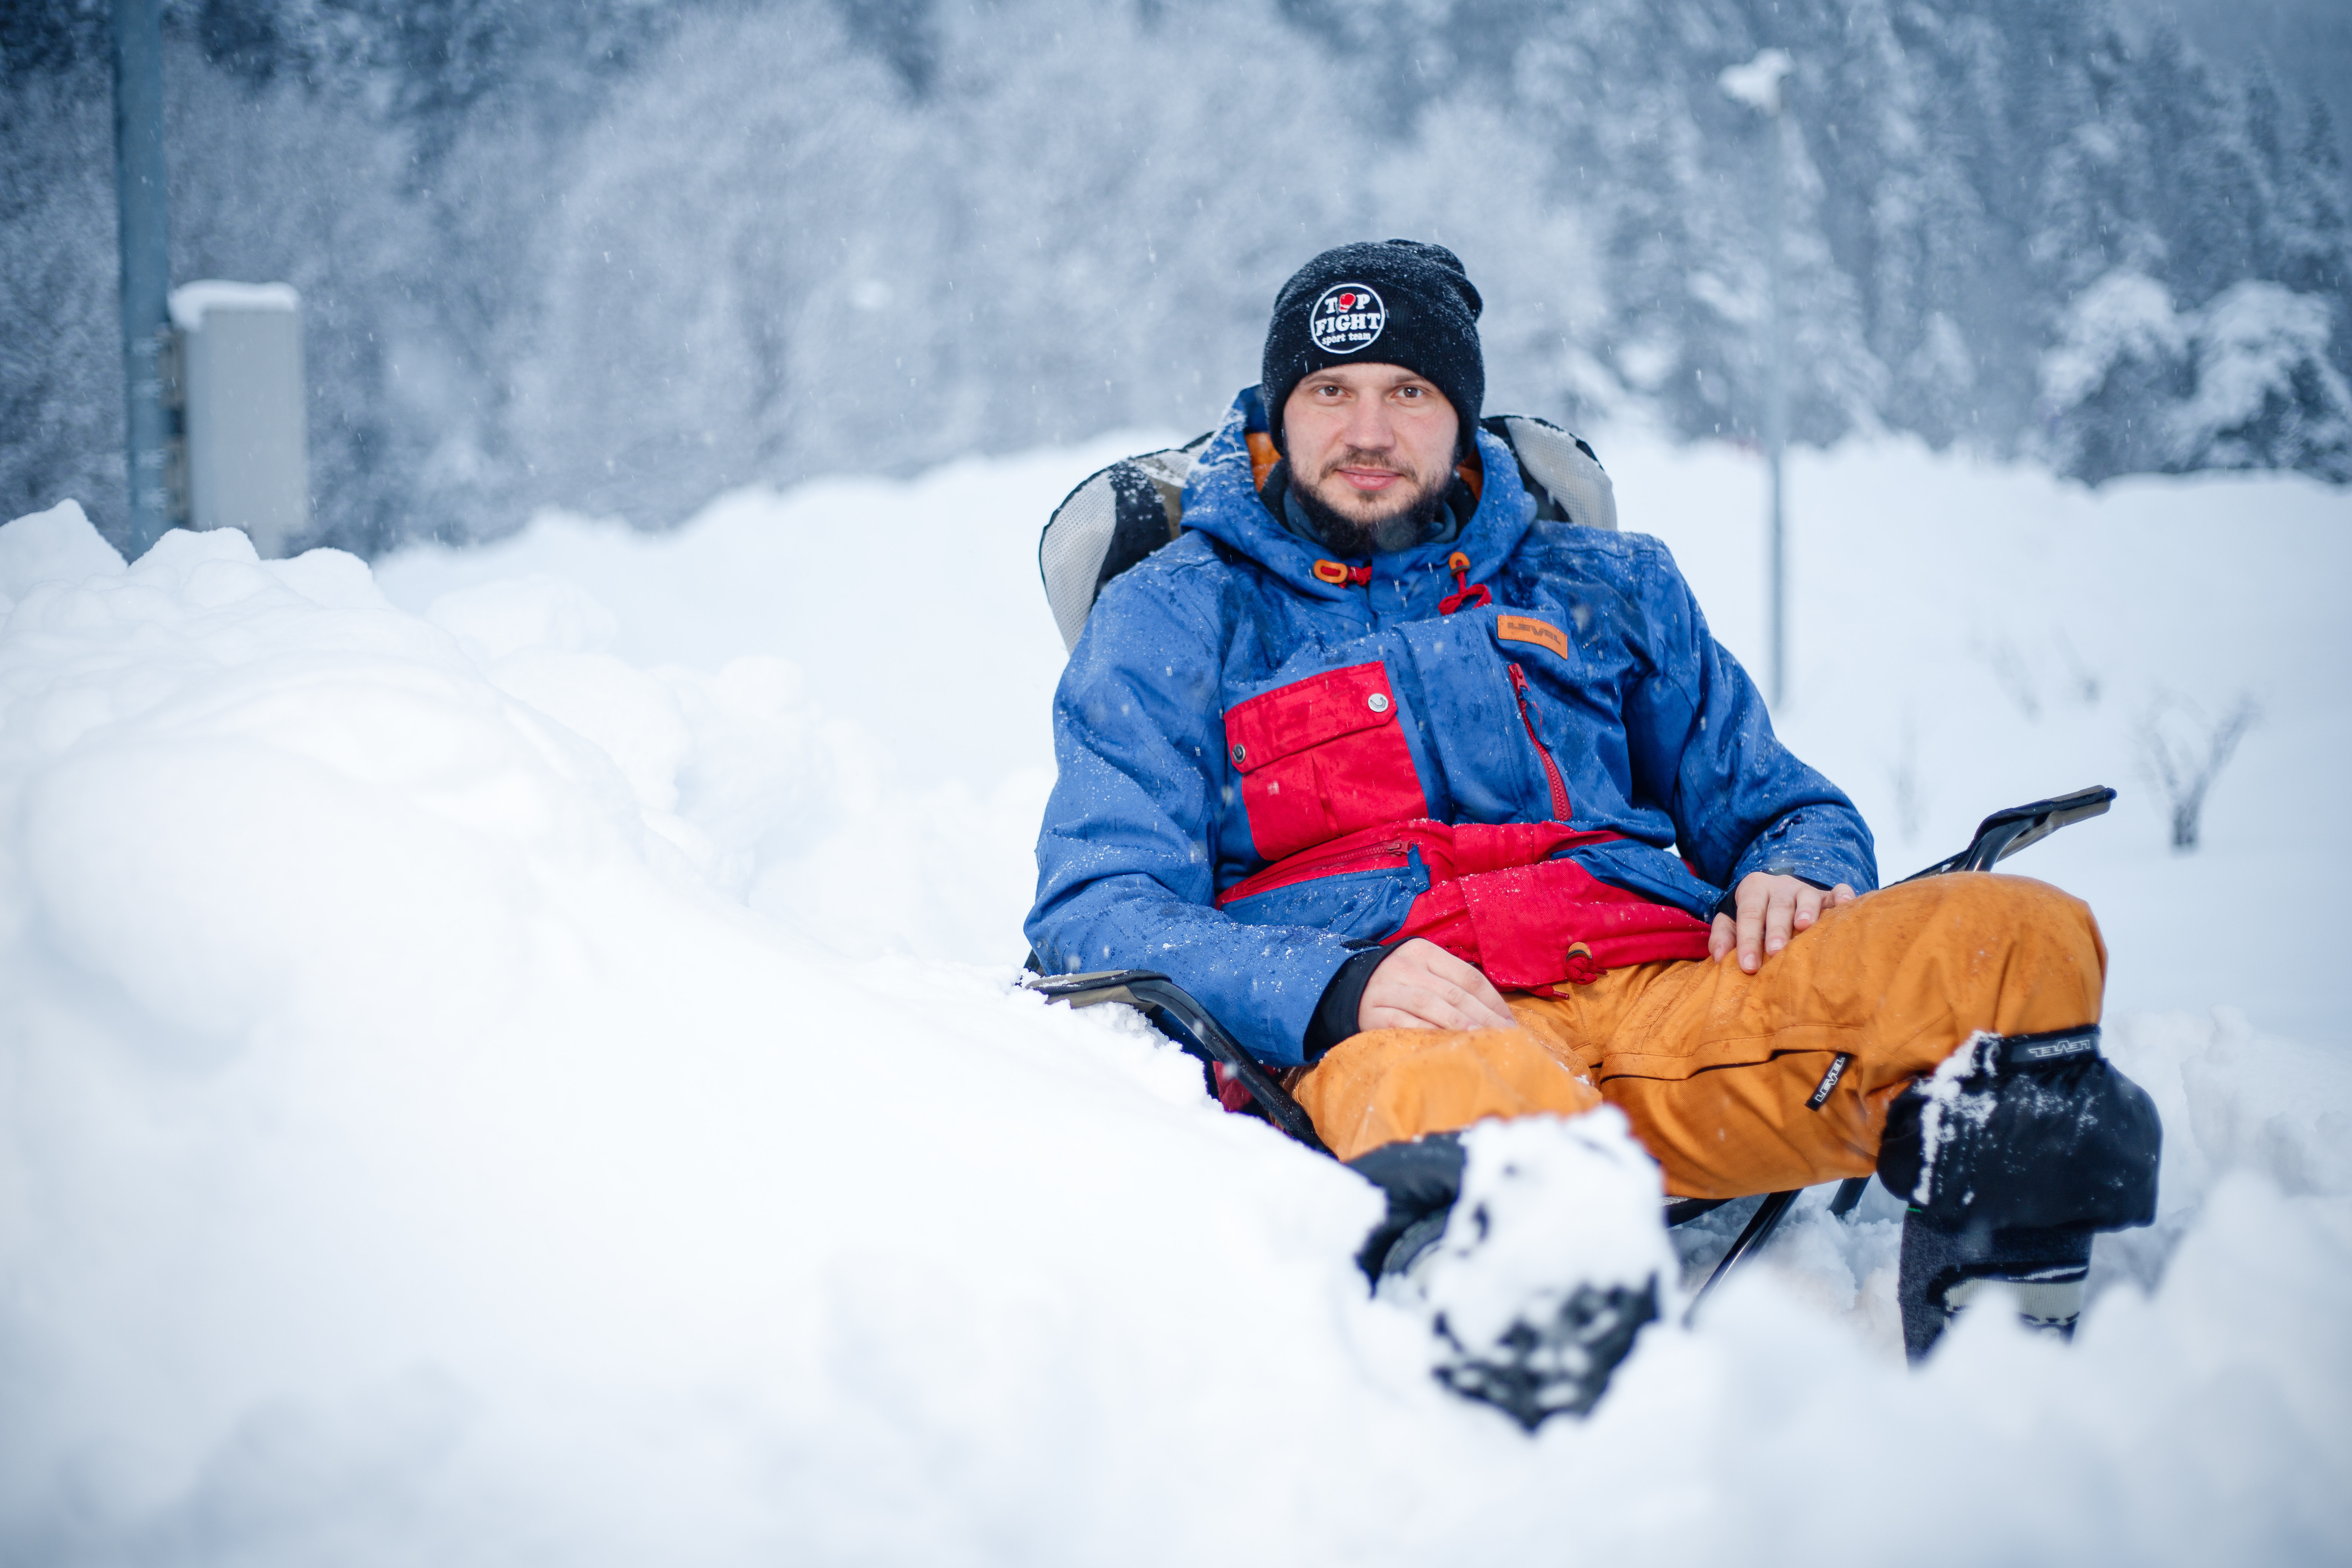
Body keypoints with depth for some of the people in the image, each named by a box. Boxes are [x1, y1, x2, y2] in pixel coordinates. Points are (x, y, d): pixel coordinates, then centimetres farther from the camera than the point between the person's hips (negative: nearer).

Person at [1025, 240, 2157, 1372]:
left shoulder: (1604, 590, 28)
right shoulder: (1175, 621, 18)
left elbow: (1776, 805, 31)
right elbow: (1092, 912, 6)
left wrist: (1798, 877, 3)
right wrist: (1335, 988, -14)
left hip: (1665, 985, 4)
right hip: (1411, 1025, -3)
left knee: (2021, 941, -24)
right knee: (1467, 1107, -43)